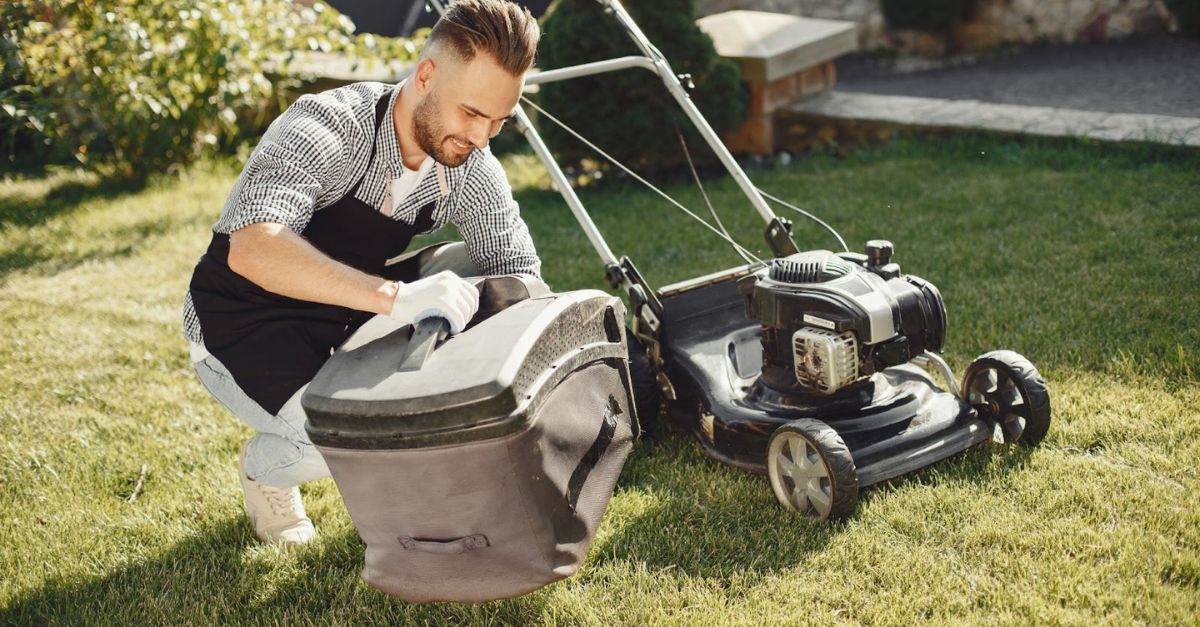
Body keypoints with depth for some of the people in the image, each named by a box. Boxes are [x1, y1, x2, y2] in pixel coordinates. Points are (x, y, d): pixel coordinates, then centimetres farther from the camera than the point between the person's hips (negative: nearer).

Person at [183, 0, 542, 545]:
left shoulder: (471, 170, -12)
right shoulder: (328, 127, -31)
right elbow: (251, 250, -47)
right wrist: (395, 297, -57)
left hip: (346, 315, 6)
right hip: (241, 329, -6)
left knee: (477, 268, -10)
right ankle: (264, 467, 7)